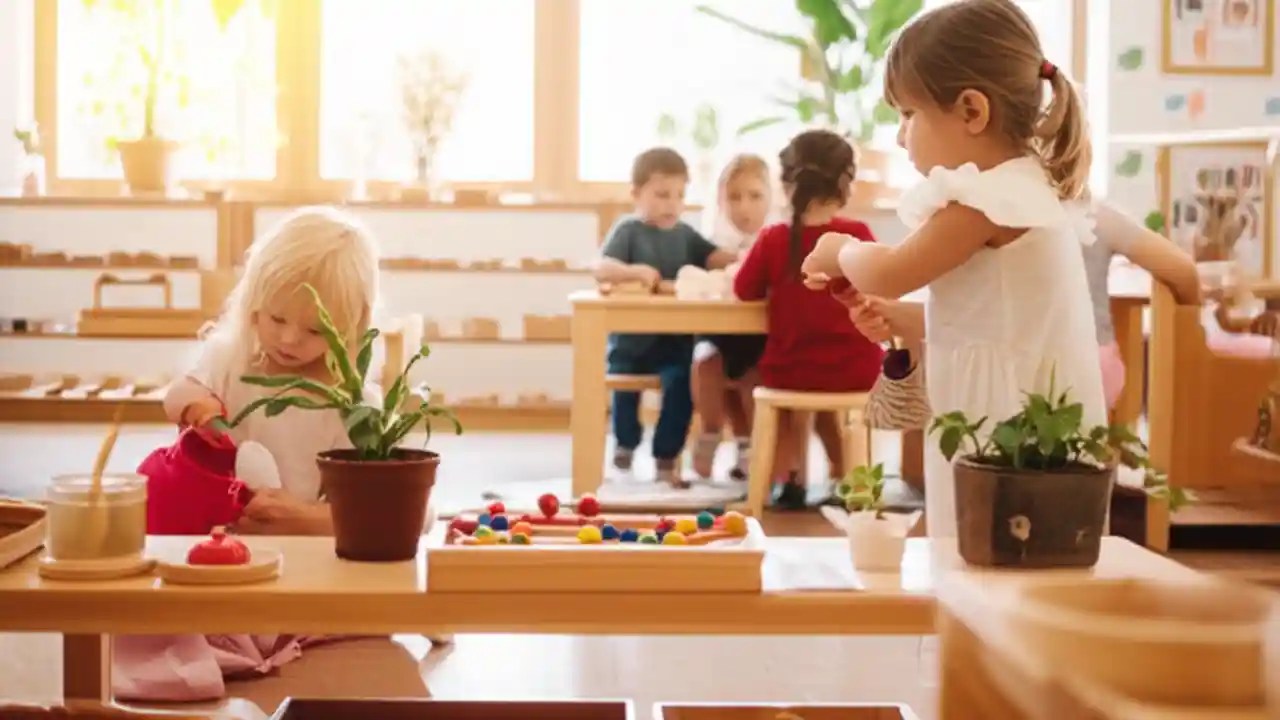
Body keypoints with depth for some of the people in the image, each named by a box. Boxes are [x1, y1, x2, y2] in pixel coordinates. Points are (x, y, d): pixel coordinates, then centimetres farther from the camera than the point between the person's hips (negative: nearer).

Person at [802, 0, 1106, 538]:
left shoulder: (988, 200, -18)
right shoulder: (1026, 190, 13)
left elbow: (888, 275, -14)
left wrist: (841, 252, 7)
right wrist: (902, 320, 10)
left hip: (1010, 429, -10)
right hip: (1021, 428, 10)